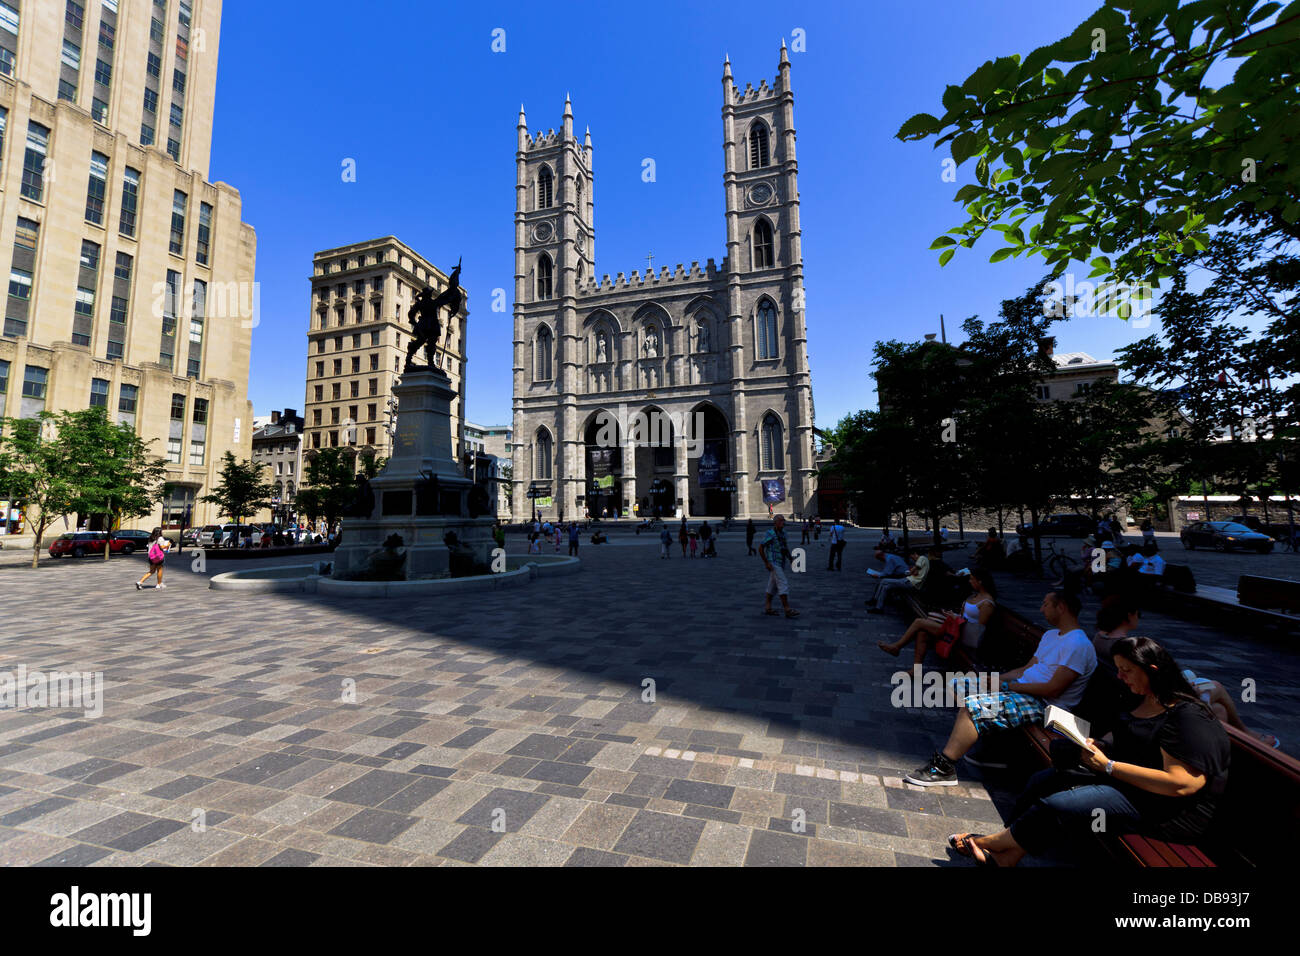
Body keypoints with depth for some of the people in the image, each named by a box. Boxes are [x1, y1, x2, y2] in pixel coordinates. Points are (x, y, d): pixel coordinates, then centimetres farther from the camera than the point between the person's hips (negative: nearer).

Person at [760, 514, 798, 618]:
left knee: (773, 585, 13)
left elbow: (786, 547, 20)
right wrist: (766, 563, -16)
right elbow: (760, 548, -13)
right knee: (783, 585, -12)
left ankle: (767, 607, 22)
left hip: (781, 563, 8)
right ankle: (788, 610, -10)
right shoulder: (770, 533, -14)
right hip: (773, 564, -8)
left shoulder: (783, 532, 9)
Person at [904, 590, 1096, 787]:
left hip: (1042, 703, -10)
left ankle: (944, 768, -21)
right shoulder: (1051, 635, 18)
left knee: (972, 705, -28)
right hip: (1020, 688, 10)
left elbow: (1053, 689, -21)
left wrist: (1008, 686, -16)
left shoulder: (1079, 645, -14)